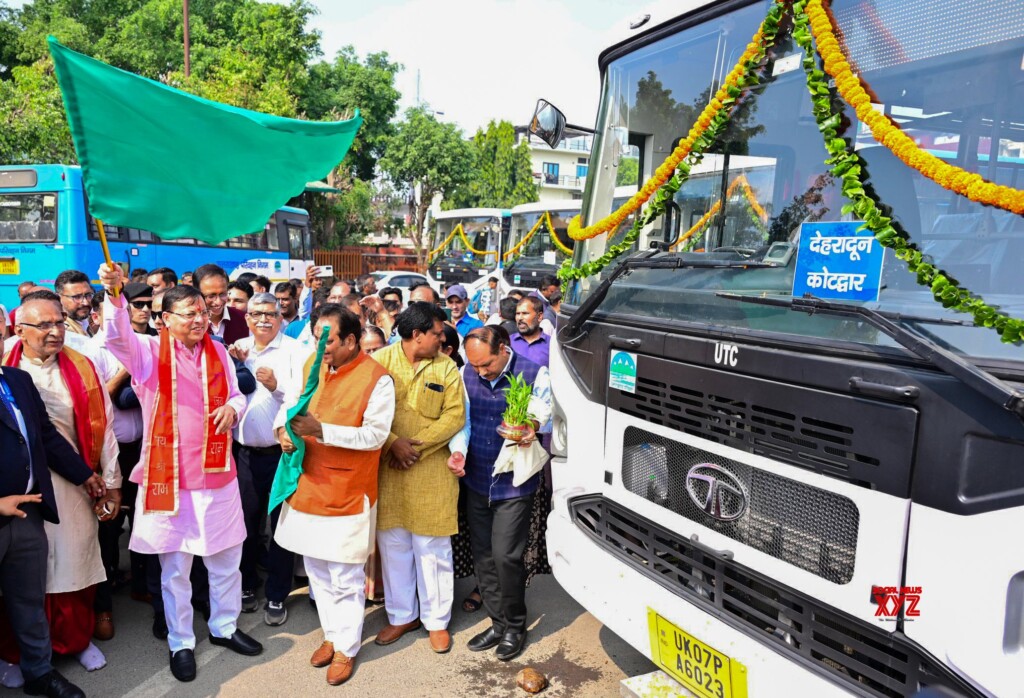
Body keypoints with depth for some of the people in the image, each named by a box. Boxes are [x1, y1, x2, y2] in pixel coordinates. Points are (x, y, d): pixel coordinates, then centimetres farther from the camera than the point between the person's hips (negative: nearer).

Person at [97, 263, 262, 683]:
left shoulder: (217, 352, 6)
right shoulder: (150, 352, -7)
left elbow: (236, 395, 15)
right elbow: (117, 337, -28)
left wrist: (232, 407, -9)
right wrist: (114, 294, -46)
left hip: (217, 474, 4)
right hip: (169, 477, -4)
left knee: (226, 560, 16)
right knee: (175, 568, 10)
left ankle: (224, 627, 36)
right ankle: (181, 643, 28)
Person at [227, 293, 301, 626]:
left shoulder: (294, 350, -6)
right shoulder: (237, 349, 8)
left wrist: (277, 386, -28)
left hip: (283, 452, -4)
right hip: (245, 452, 4)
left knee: (281, 525, 6)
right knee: (246, 522, 16)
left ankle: (277, 596, 21)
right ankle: (247, 586, 34)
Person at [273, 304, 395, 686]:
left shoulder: (376, 378, -16)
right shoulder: (312, 364, 4)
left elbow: (375, 434, -19)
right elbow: (291, 402, 15)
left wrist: (322, 431, -27)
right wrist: (284, 427, -7)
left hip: (348, 492, -6)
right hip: (308, 485, 6)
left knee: (345, 577, 5)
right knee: (317, 569, 18)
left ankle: (347, 648, 24)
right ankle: (331, 634, 37)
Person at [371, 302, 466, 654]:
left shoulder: (447, 368, 2)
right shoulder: (380, 360, -2)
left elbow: (455, 416, -4)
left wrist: (417, 444, -14)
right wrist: (393, 444, -17)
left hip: (432, 470, 0)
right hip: (388, 469, 0)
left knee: (433, 547, 6)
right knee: (393, 544, 11)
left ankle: (436, 620, 23)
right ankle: (401, 615, 29)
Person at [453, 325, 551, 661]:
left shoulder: (534, 375, -10)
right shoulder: (466, 373, 1)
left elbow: (543, 416, -7)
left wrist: (532, 425, -29)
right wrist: (458, 450, -7)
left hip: (514, 483, -4)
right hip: (476, 481, 5)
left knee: (505, 557, -5)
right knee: (482, 556, 11)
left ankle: (515, 626, 18)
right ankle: (498, 623, 29)